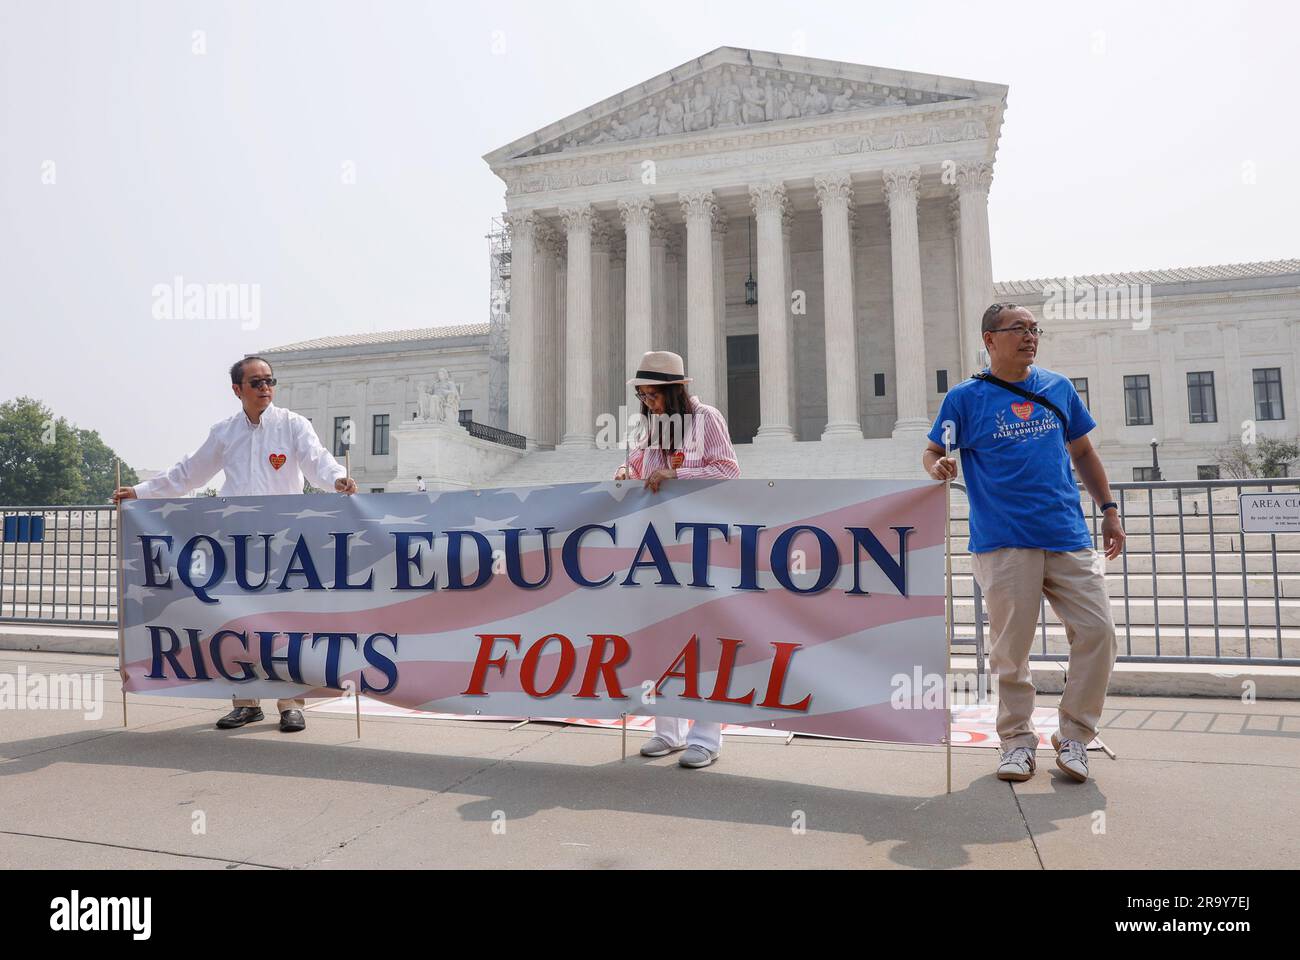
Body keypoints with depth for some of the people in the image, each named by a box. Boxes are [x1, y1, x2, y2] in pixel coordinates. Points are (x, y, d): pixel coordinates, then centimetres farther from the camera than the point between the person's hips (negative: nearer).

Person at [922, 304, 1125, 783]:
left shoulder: (1059, 387, 13)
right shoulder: (965, 397, 2)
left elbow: (1083, 452, 20)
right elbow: (933, 452, 2)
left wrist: (1109, 509, 16)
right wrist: (938, 466, -22)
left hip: (1069, 537, 4)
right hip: (1004, 542, -3)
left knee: (1097, 631, -2)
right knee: (1011, 646, 0)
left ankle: (1075, 735, 15)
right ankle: (1017, 739, 18)